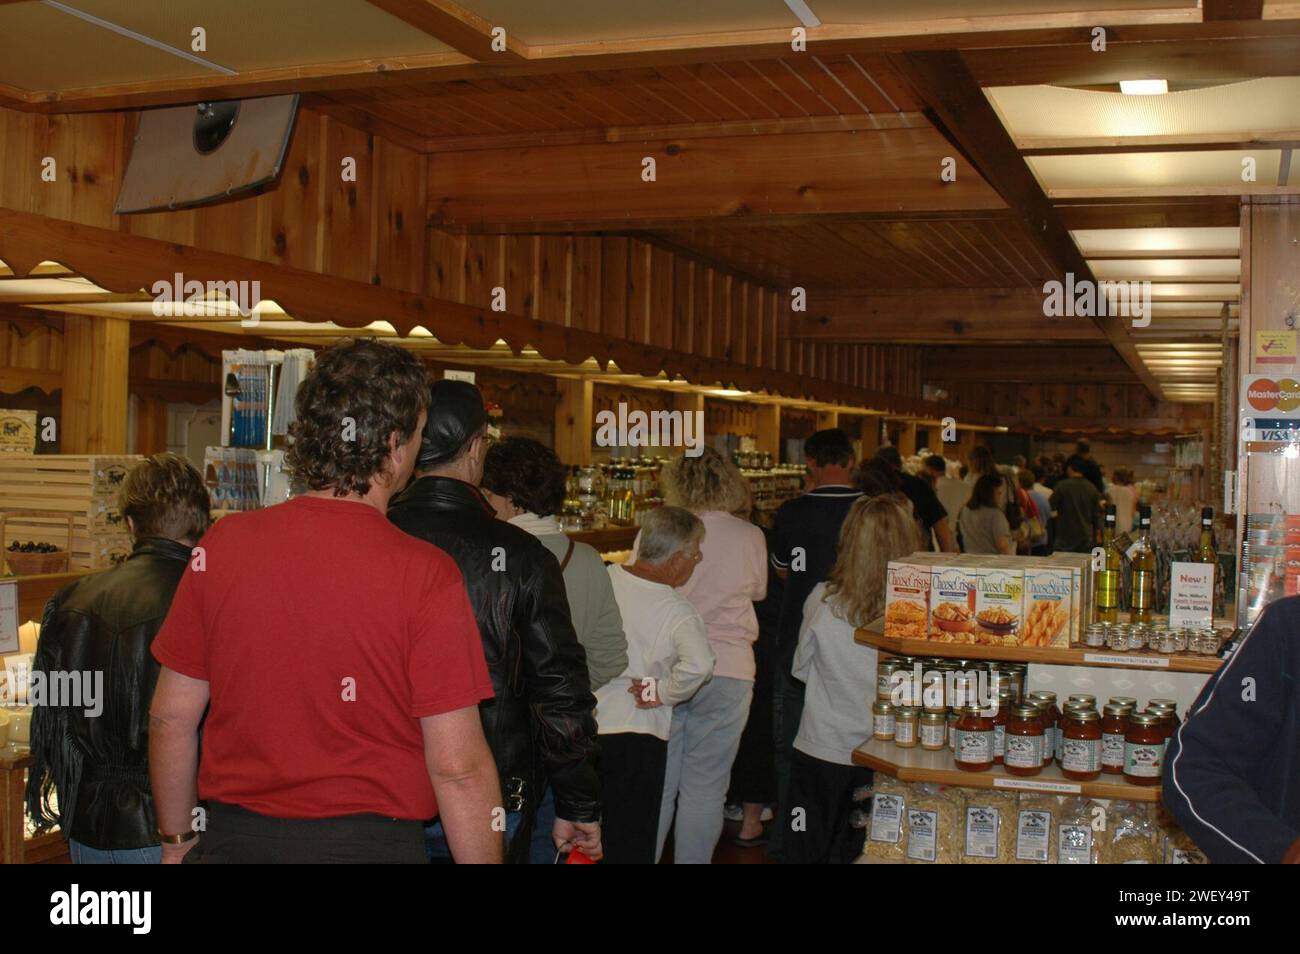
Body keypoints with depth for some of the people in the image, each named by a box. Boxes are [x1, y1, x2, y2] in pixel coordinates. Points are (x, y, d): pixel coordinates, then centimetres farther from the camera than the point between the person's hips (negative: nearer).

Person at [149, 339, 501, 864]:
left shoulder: (222, 545, -4)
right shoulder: (425, 573, -15)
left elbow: (170, 717, 3)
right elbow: (458, 766, -15)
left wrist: (177, 840, 16)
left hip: (232, 839, 4)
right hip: (369, 840, -3)